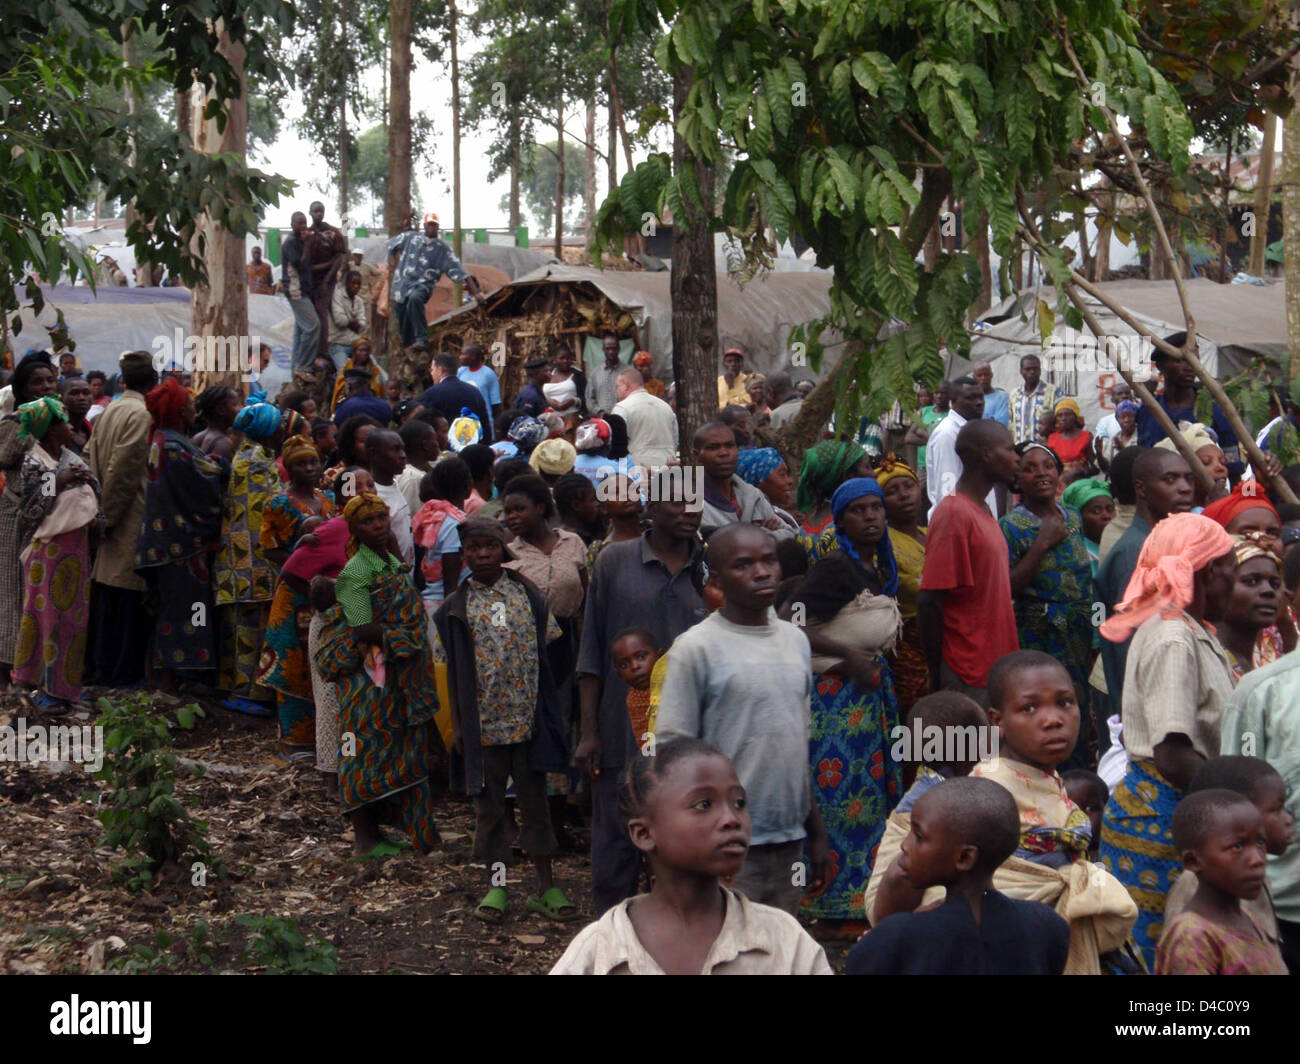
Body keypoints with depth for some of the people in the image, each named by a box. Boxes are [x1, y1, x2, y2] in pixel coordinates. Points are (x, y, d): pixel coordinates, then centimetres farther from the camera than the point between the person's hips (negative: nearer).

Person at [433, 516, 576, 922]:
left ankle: (545, 885, 15)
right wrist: (457, 724, 1)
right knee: (488, 804, 7)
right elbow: (454, 670, 4)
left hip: (528, 720, 0)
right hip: (482, 723, 0)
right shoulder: (457, 607, 2)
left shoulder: (527, 594, 4)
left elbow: (545, 653, 8)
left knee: (534, 799, 7)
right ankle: (496, 885, 19)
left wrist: (547, 713, 5)